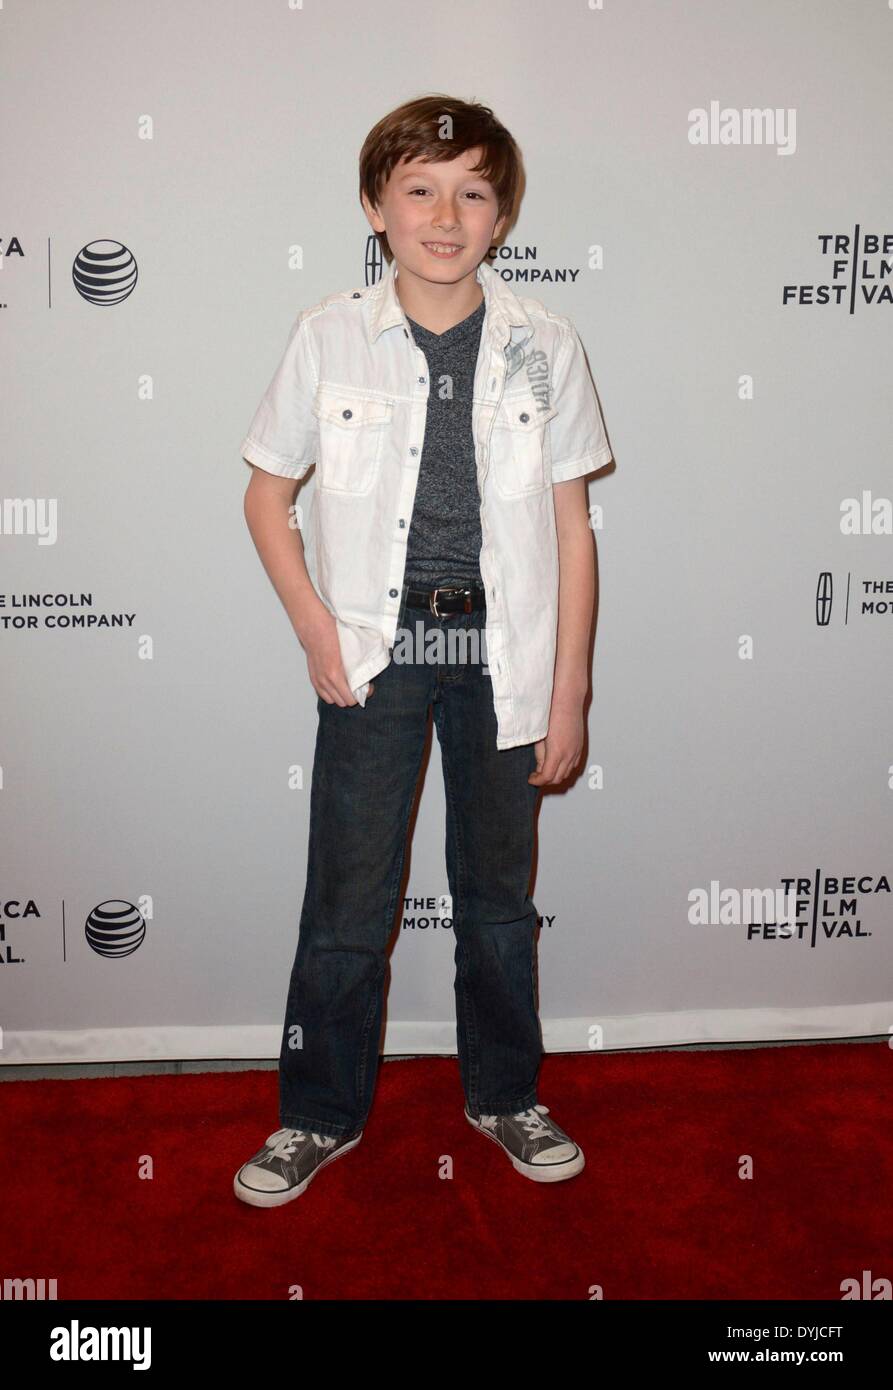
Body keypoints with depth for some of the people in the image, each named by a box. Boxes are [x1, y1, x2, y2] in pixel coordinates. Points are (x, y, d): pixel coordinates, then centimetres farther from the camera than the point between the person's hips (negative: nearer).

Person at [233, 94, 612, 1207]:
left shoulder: (543, 345, -1)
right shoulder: (329, 337, -3)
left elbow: (572, 525, 1)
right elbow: (267, 496, 5)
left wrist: (568, 693, -1)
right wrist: (316, 632, -7)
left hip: (501, 654, 1)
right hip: (373, 654, -1)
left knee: (498, 892, 14)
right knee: (346, 899, 7)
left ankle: (503, 1094, 35)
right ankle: (323, 1113, 28)